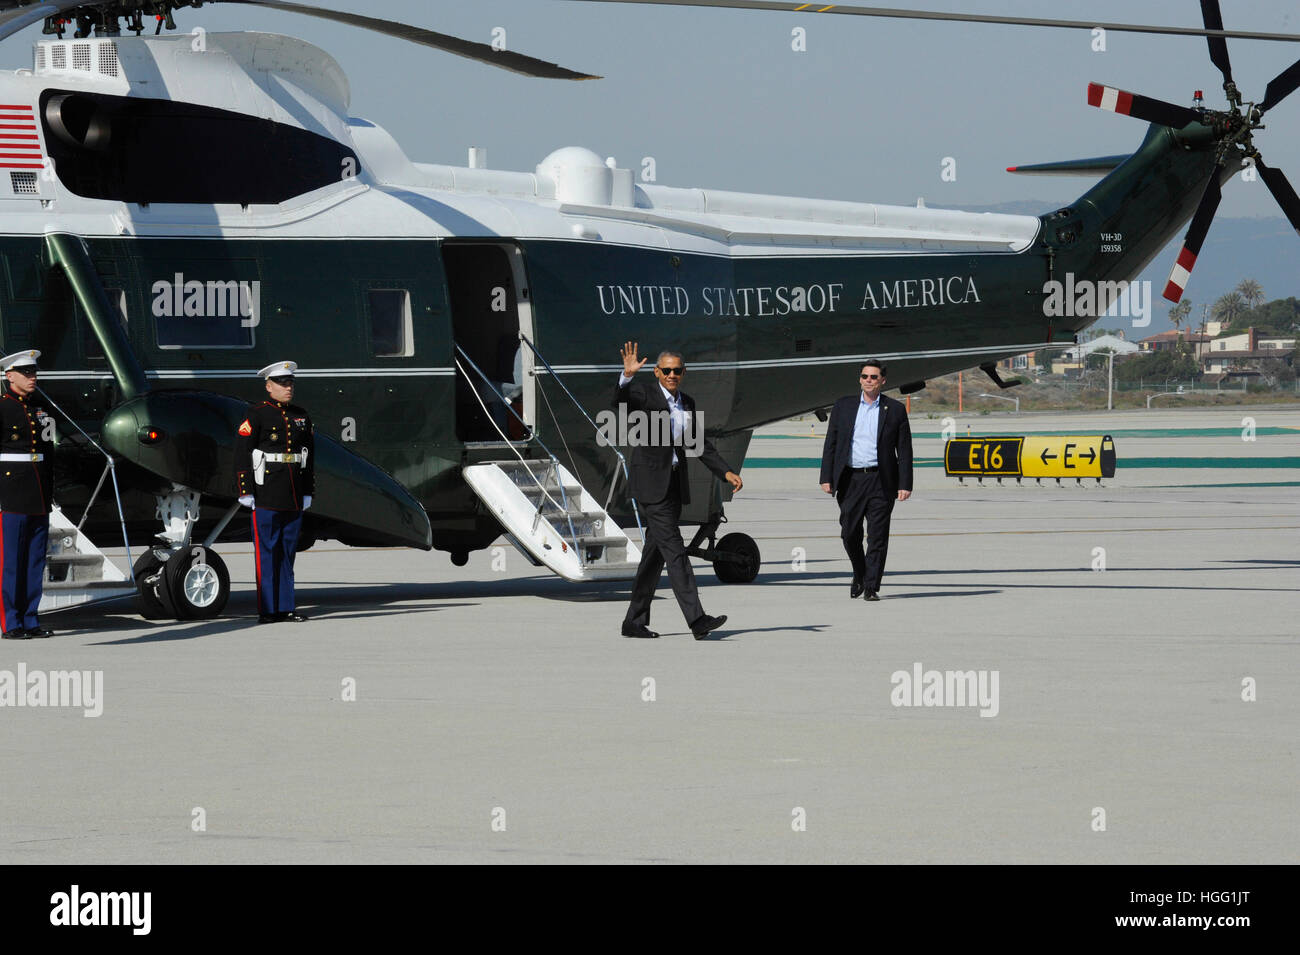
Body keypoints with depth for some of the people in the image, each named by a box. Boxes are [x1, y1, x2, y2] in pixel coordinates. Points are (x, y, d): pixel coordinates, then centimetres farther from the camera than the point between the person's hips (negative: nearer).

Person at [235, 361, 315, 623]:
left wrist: (308, 492, 13)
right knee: (266, 551, -3)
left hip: (294, 498, 6)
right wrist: (245, 491, -12)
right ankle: (267, 609, -1)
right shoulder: (256, 415, -4)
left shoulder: (301, 417, 14)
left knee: (288, 551, 9)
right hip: (266, 496, -6)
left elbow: (310, 457, 18)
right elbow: (242, 454, -8)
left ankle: (286, 606, 14)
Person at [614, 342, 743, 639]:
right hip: (650, 483, -7)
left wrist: (726, 471, 13)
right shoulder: (644, 394, -7)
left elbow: (698, 444, 20)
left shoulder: (686, 403, 13)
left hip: (675, 483, 7)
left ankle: (635, 621, 17)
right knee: (674, 550, -13)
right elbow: (619, 401, -28)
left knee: (655, 553, 9)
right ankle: (697, 620, -20)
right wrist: (627, 376, -45)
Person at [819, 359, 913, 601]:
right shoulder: (843, 407, 9)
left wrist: (905, 484, -4)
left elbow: (904, 450, 3)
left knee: (877, 537, -4)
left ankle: (872, 587, -1)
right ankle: (860, 574, 28)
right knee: (849, 534, 4)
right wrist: (826, 478, 0)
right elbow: (831, 444, 9)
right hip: (850, 479, 2)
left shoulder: (895, 410, 4)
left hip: (881, 481, -2)